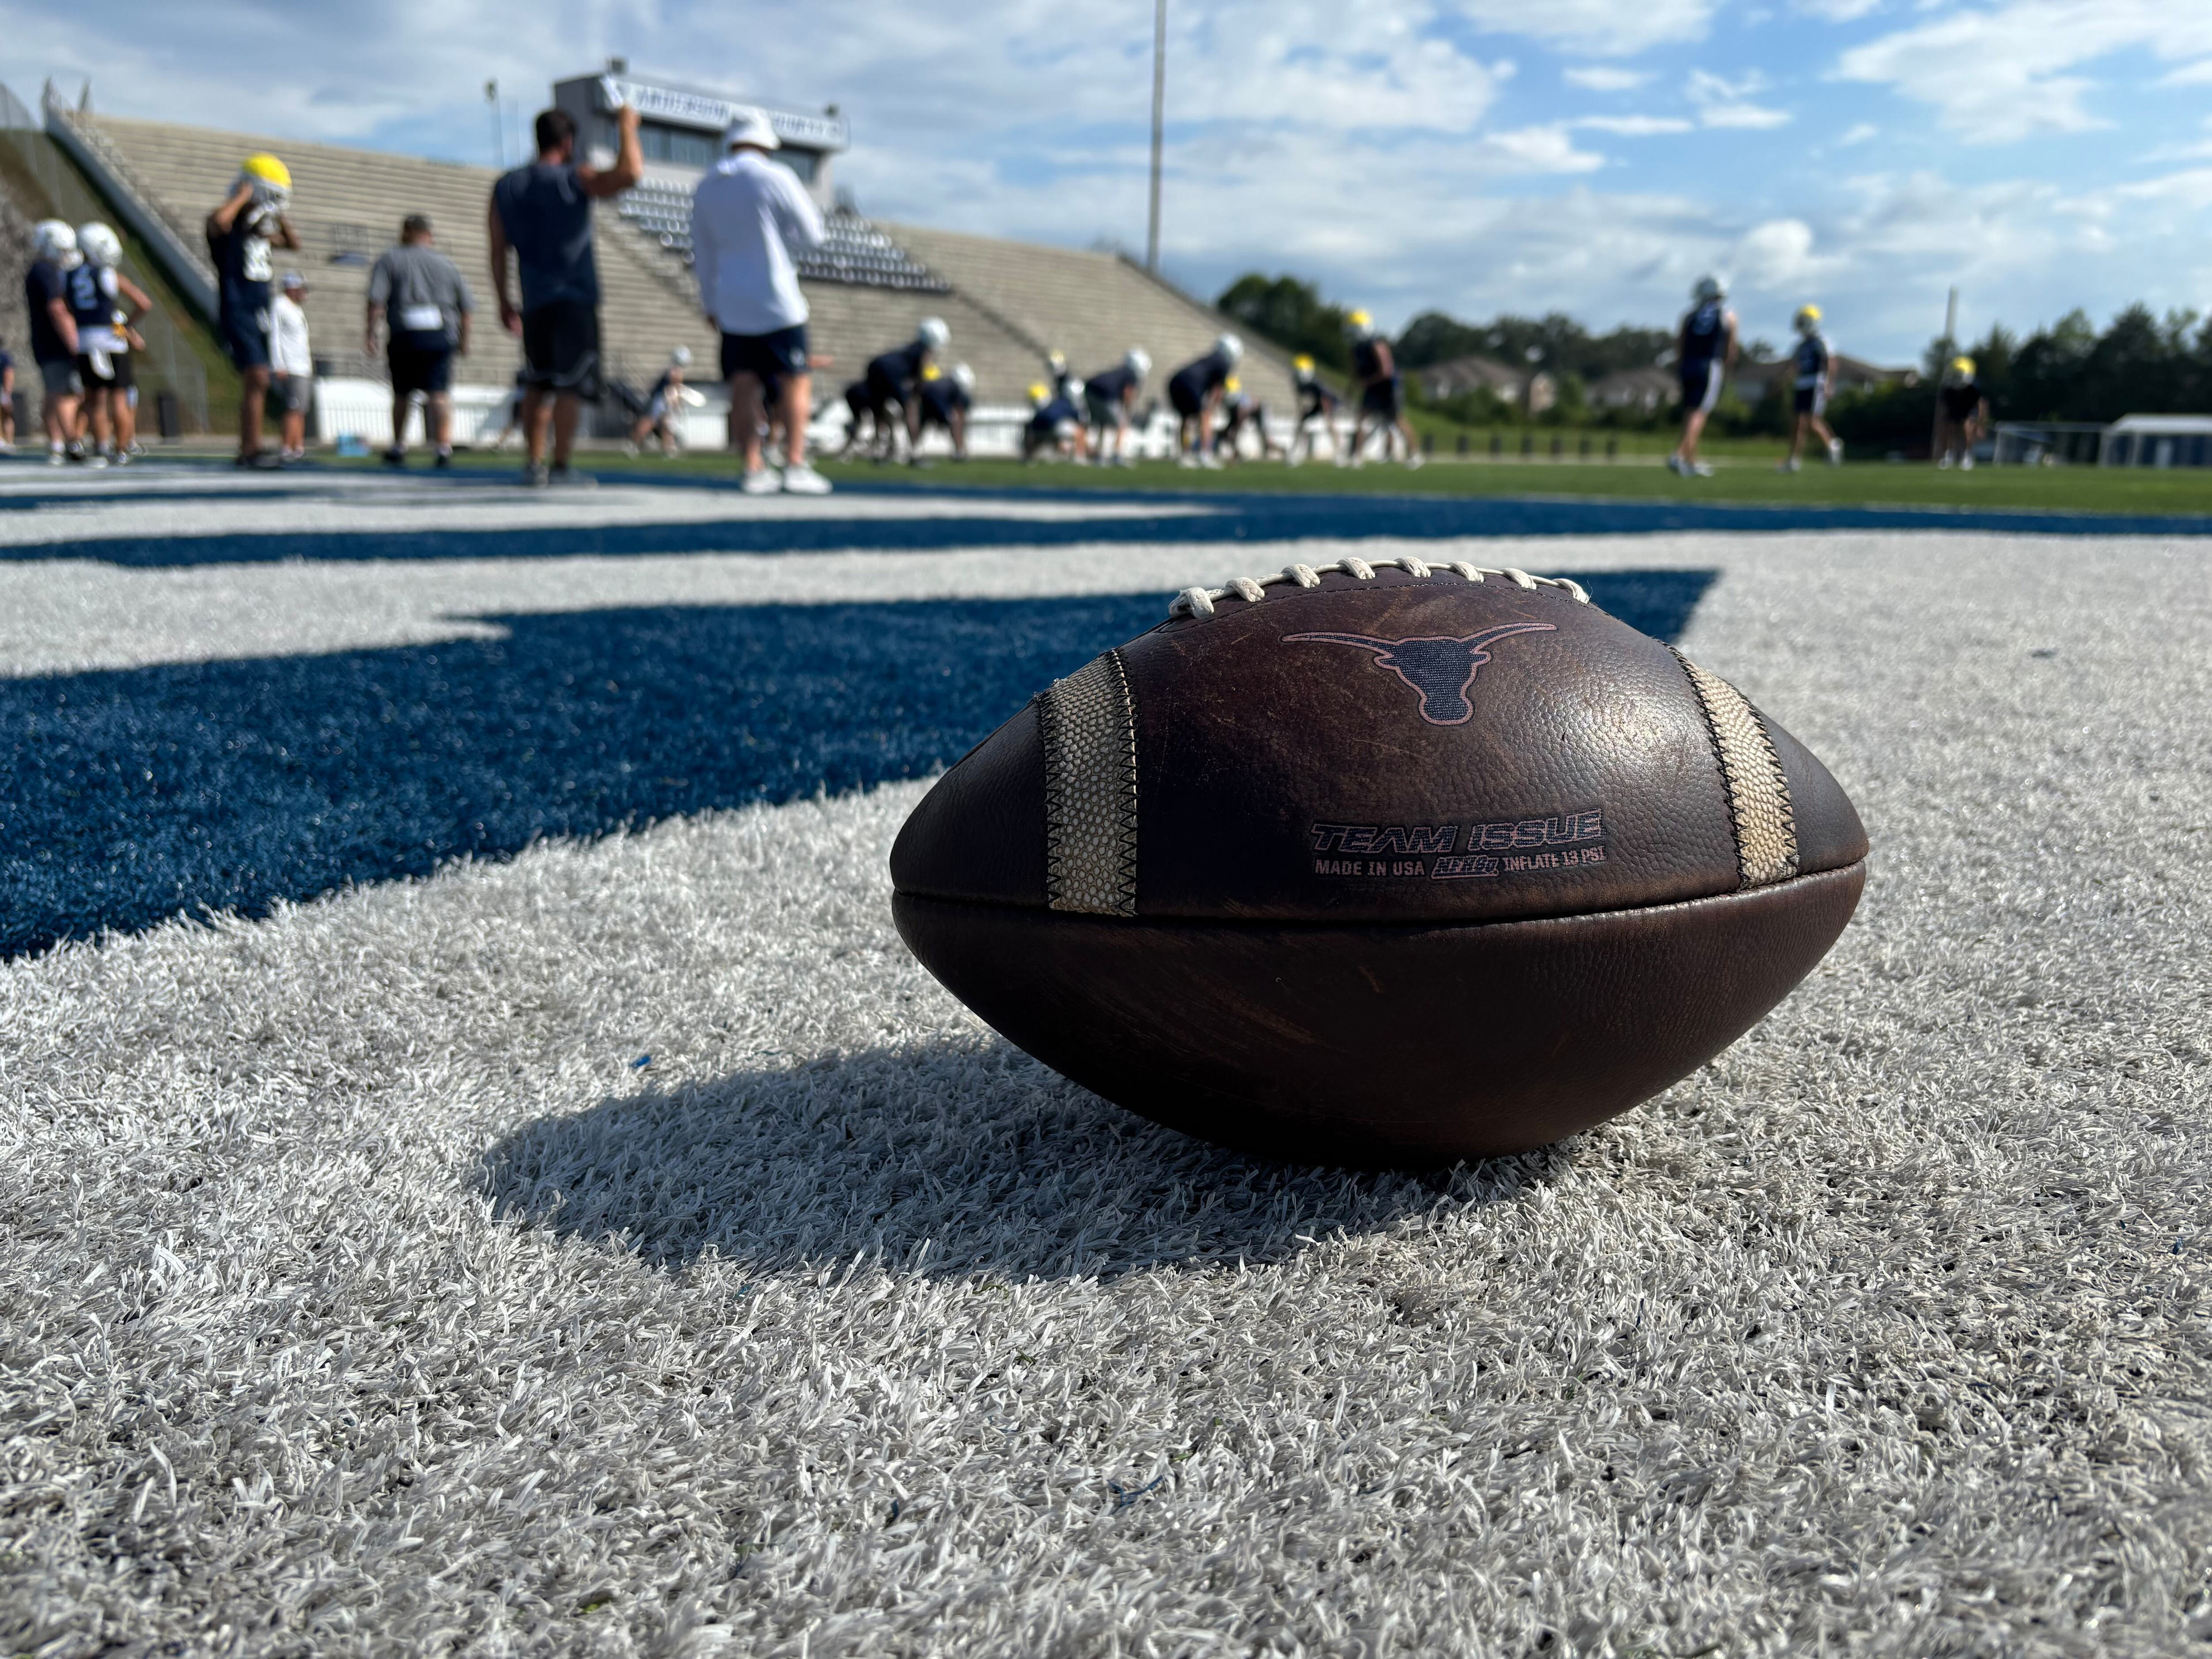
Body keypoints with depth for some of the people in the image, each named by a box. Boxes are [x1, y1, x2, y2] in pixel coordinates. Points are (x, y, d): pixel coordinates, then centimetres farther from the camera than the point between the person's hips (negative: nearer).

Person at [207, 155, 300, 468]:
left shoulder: (259, 228, 15)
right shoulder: (227, 224, -9)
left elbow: (293, 243, 29)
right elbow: (218, 221, -34)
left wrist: (278, 215, 14)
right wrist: (242, 196, -19)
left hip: (260, 314, 8)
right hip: (236, 313, -8)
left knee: (254, 384, 11)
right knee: (257, 379, -17)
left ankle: (246, 448, 17)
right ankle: (252, 449, -18)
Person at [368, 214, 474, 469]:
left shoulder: (389, 260, 9)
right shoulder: (447, 264, 15)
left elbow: (376, 299, -4)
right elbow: (468, 308, 11)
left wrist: (370, 332, -2)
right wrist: (464, 340, 19)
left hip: (404, 335, 0)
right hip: (442, 336, 1)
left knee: (401, 394, 14)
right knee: (440, 394, -6)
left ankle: (398, 449, 24)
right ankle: (444, 449, -20)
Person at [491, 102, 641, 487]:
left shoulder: (505, 187, 12)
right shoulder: (575, 180, -4)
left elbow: (498, 250, 11)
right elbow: (630, 173, -18)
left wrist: (504, 302, 16)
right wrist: (627, 127, -3)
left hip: (534, 301, 5)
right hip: (575, 299, -5)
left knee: (540, 385, 14)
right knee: (571, 386, -6)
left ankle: (535, 465, 9)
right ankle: (560, 468, -10)